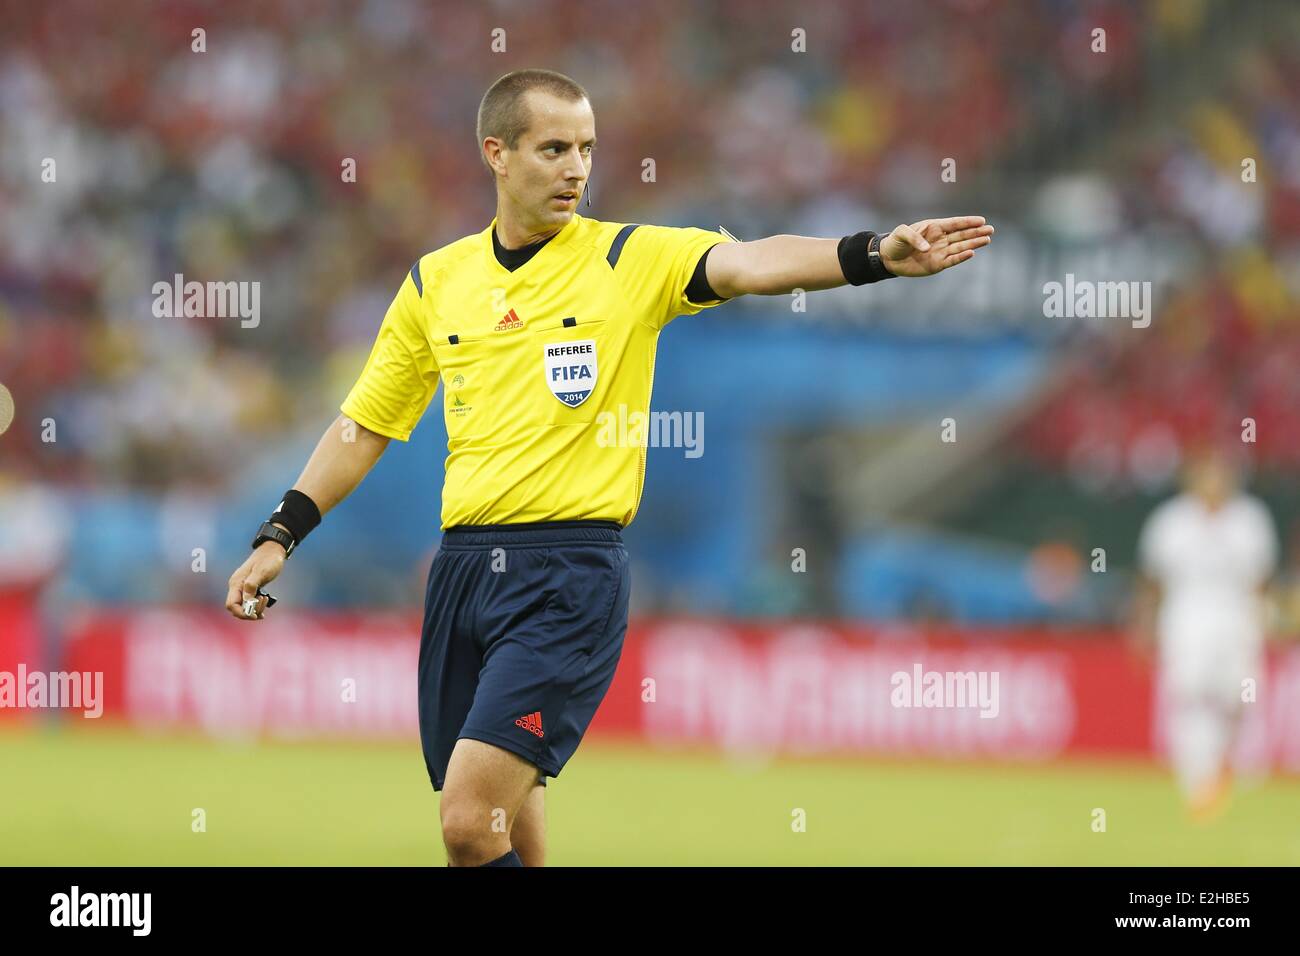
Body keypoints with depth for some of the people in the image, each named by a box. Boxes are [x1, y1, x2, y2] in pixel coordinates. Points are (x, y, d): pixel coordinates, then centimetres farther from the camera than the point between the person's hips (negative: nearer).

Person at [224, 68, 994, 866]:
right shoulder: (436, 282, 10)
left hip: (573, 570, -4)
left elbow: (748, 264, -18)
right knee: (506, 826, 10)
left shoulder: (632, 259, -1)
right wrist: (280, 537, 13)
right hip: (464, 562, 5)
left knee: (471, 821, -17)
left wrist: (877, 255, -35)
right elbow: (366, 426, 19)